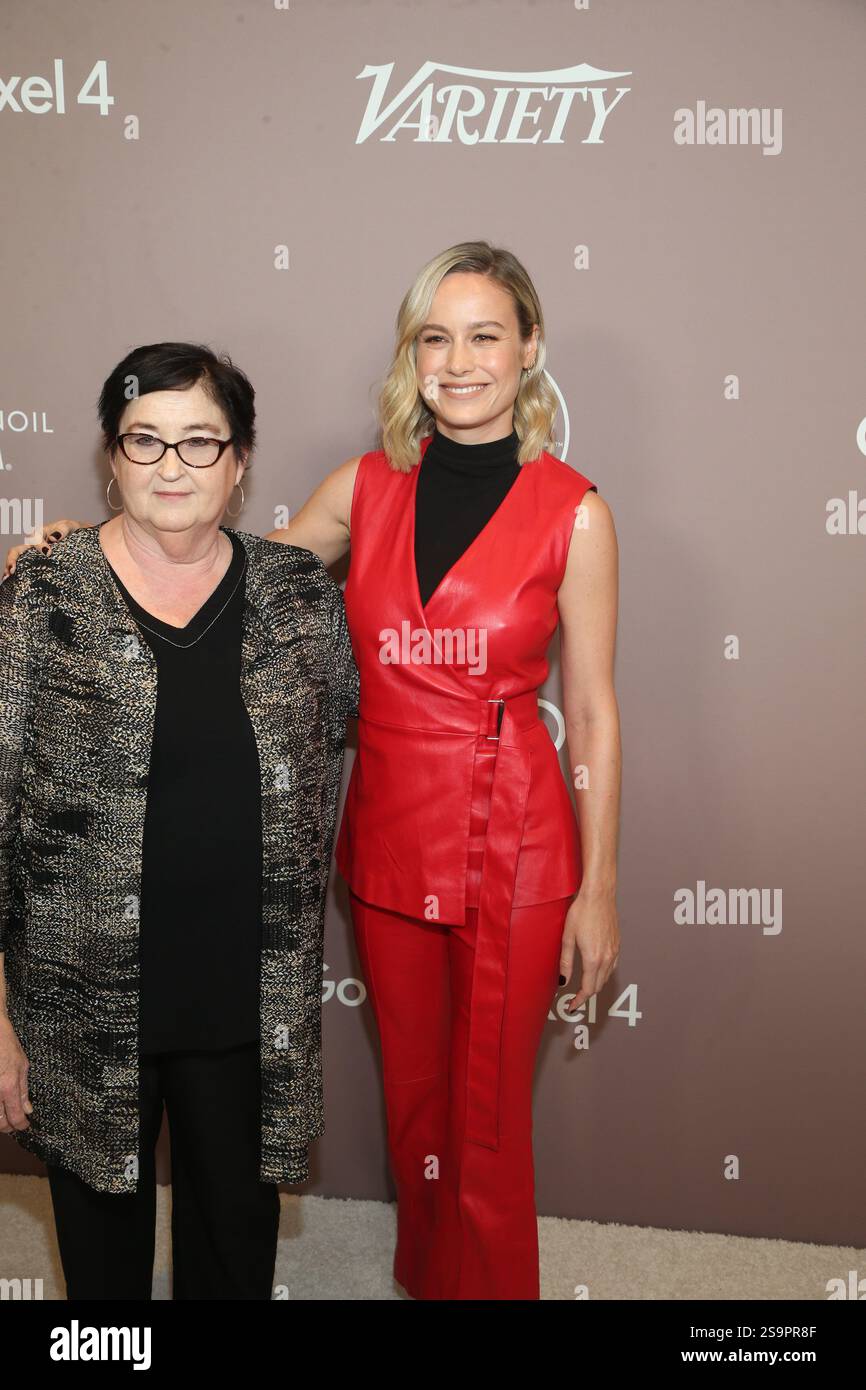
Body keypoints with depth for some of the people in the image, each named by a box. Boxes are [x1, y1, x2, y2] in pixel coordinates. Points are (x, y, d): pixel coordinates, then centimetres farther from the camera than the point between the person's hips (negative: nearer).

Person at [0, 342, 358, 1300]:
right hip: (85, 998, -1)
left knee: (238, 1224, 18)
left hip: (251, 997, 2)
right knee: (103, 1230, 18)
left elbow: (346, 732, 14)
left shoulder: (300, 593, -1)